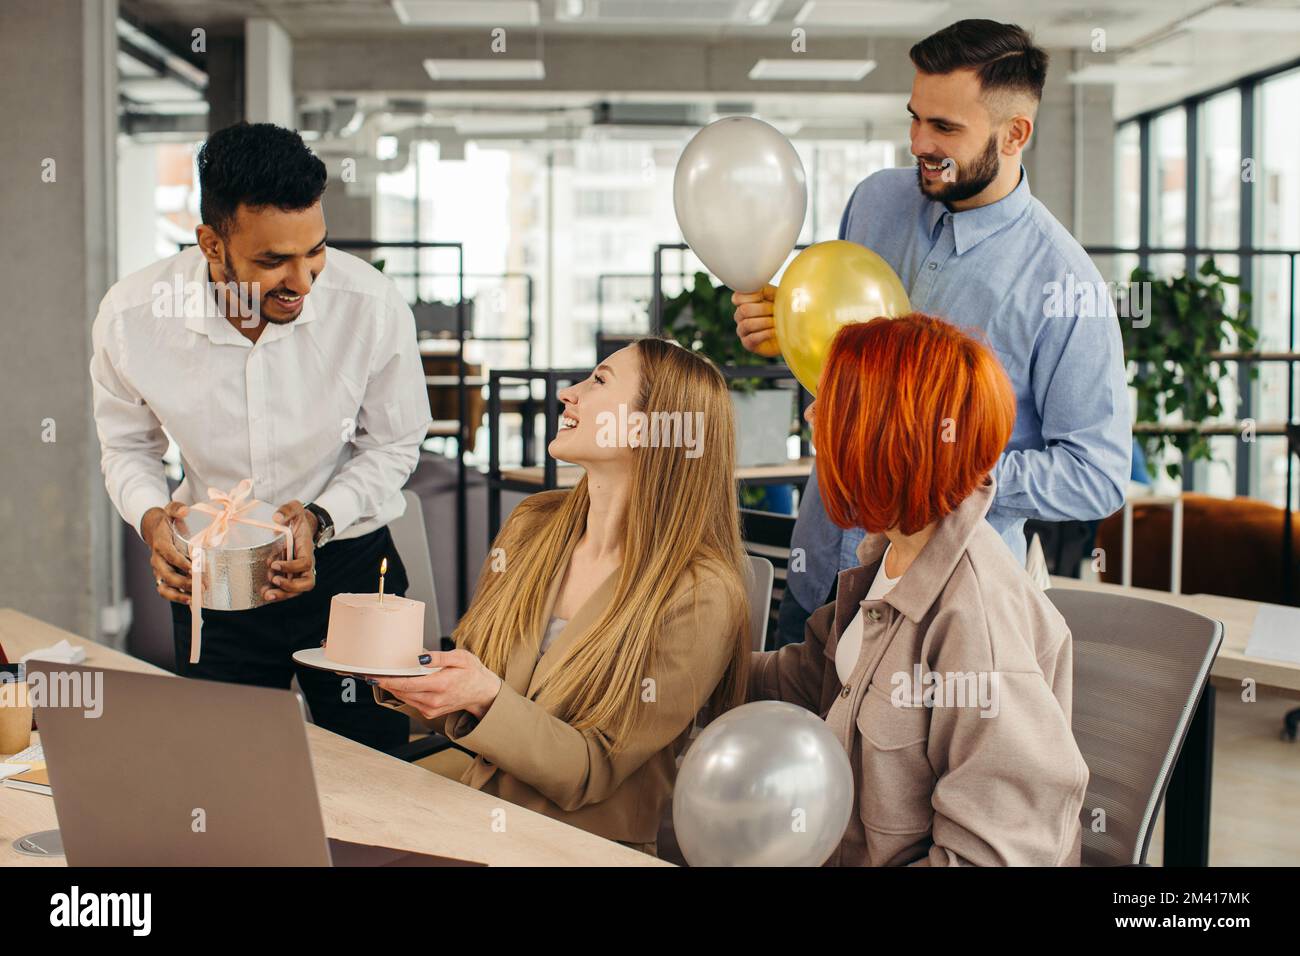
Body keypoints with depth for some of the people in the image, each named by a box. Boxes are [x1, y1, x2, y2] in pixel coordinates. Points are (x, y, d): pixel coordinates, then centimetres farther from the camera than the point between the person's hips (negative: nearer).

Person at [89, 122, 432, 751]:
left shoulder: (372, 307, -21)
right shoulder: (129, 317, -18)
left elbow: (394, 445, -4)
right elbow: (127, 447, 2)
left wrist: (321, 517, -19)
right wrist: (152, 519, -18)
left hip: (347, 565, -1)